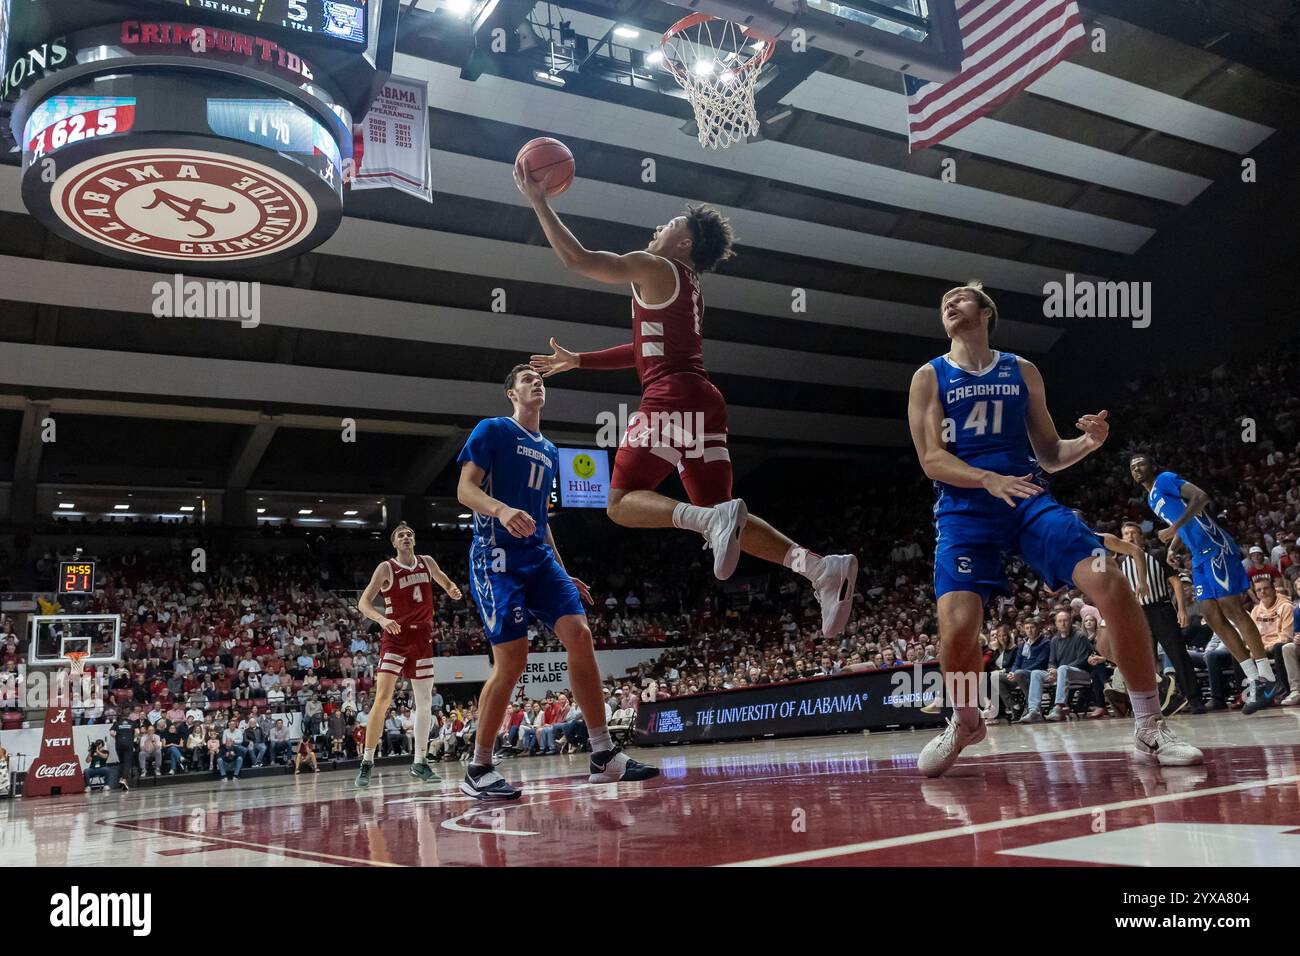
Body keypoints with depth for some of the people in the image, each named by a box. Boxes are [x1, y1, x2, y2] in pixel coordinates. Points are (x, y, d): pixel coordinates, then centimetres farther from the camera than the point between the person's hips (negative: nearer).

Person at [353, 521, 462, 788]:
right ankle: (367, 762, -6)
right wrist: (382, 618, -32)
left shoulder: (427, 563, 6)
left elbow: (444, 581, 24)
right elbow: (363, 602, -13)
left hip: (422, 638, 5)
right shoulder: (386, 568, -7)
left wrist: (452, 590, 0)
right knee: (382, 698, -15)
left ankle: (419, 762, 15)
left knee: (425, 701, 5)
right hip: (396, 637, -5)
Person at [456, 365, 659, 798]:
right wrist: (502, 509, -30)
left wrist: (565, 575, 23)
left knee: (579, 634, -10)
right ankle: (477, 770, 0)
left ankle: (603, 755, -5)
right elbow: (465, 489, -9)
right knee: (512, 659, -14)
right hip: (497, 555, -7)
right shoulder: (492, 430, 2)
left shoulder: (549, 450, 23)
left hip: (539, 556, 7)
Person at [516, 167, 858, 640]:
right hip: (704, 401, 8)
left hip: (671, 397, -8)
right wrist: (577, 360, 38)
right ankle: (822, 568, -10)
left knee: (623, 502, -3)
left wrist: (539, 202, 8)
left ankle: (712, 518, -30)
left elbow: (577, 258, -2)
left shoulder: (654, 268, 2)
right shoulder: (687, 288, 28)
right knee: (721, 518, 7)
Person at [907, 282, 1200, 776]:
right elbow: (931, 460, -4)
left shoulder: (1023, 371, 15)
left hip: (1029, 499, 2)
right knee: (957, 628, -21)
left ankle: (1150, 730, -2)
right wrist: (989, 479, -22)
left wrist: (1088, 442, -6)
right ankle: (965, 723, 13)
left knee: (1113, 587, -18)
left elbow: (1049, 455, 17)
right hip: (965, 510, -2)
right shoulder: (930, 377, 7)